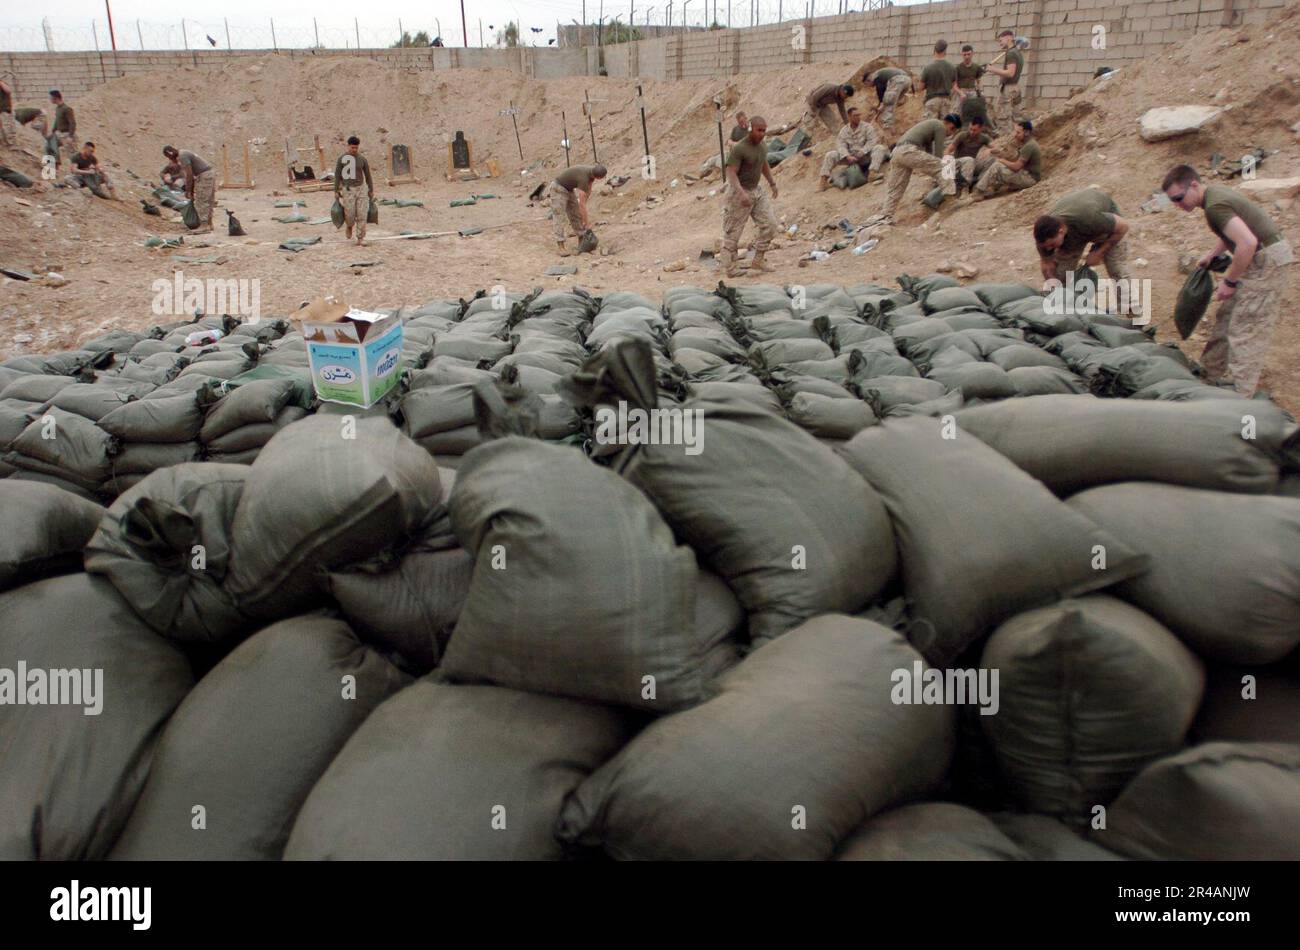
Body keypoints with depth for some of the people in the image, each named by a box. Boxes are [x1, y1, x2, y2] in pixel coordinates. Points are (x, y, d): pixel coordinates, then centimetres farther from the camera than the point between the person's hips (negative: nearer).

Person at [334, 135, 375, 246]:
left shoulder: (362, 159, 3)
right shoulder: (342, 158, -2)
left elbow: (368, 175, 10)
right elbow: (337, 175, 2)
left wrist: (371, 190, 9)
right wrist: (336, 191, 0)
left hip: (361, 189, 2)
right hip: (347, 190, -2)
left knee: (362, 214, -7)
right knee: (350, 214, -7)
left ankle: (360, 238, -2)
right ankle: (349, 227, 27)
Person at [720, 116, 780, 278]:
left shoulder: (762, 147, 5)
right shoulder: (739, 149, -19)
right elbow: (731, 172, -25)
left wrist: (772, 183, 29)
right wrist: (741, 193, -37)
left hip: (757, 190, 8)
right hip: (739, 193, -8)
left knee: (770, 224, 0)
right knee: (733, 232, 0)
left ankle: (758, 260, 11)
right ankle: (728, 266, 11)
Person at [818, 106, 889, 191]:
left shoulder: (867, 126, -2)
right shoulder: (844, 130, 5)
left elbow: (872, 141, -13)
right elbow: (841, 145, -8)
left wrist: (862, 152, -26)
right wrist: (848, 157, -26)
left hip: (866, 157, -2)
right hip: (850, 158, 2)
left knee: (880, 148, -29)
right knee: (830, 155, -12)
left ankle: (873, 173, -46)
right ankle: (823, 180, -17)